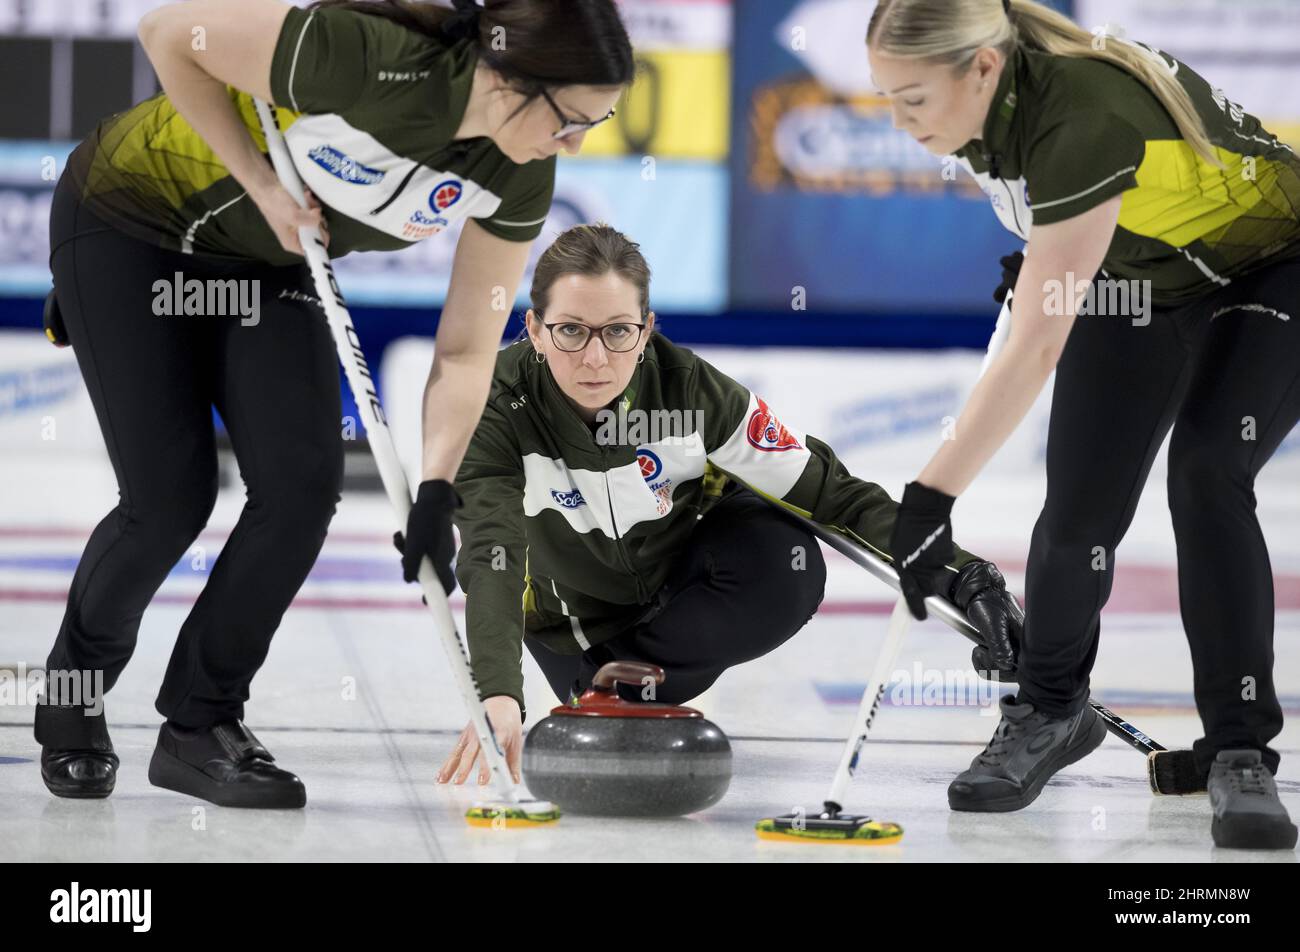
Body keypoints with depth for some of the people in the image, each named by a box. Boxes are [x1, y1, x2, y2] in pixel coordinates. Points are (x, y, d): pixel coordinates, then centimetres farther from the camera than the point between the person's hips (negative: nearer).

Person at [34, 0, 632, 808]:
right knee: (172, 497, -8)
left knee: (305, 480, -10)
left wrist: (436, 492, -22)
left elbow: (467, 350, -11)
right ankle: (71, 700, 18)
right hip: (132, 225, -6)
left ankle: (201, 726, 4)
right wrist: (262, 181, -24)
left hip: (267, 260, 6)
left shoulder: (519, 179, -17)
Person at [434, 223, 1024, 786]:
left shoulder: (694, 390, -28)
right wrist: (498, 696, -63)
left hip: (683, 562, 0)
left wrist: (959, 575, -34)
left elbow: (830, 490, -22)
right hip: (574, 610, 1)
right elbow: (490, 558, -45)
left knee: (787, 569, -30)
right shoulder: (501, 407, -33)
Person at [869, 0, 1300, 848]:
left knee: (1206, 476, -26)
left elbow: (1038, 348, -41)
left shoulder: (1086, 118, -40)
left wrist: (933, 495, -41)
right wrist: (1039, 257, 12)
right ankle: (1049, 712, 24)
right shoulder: (985, 109, -17)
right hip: (1137, 284, 7)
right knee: (1079, 513, -2)